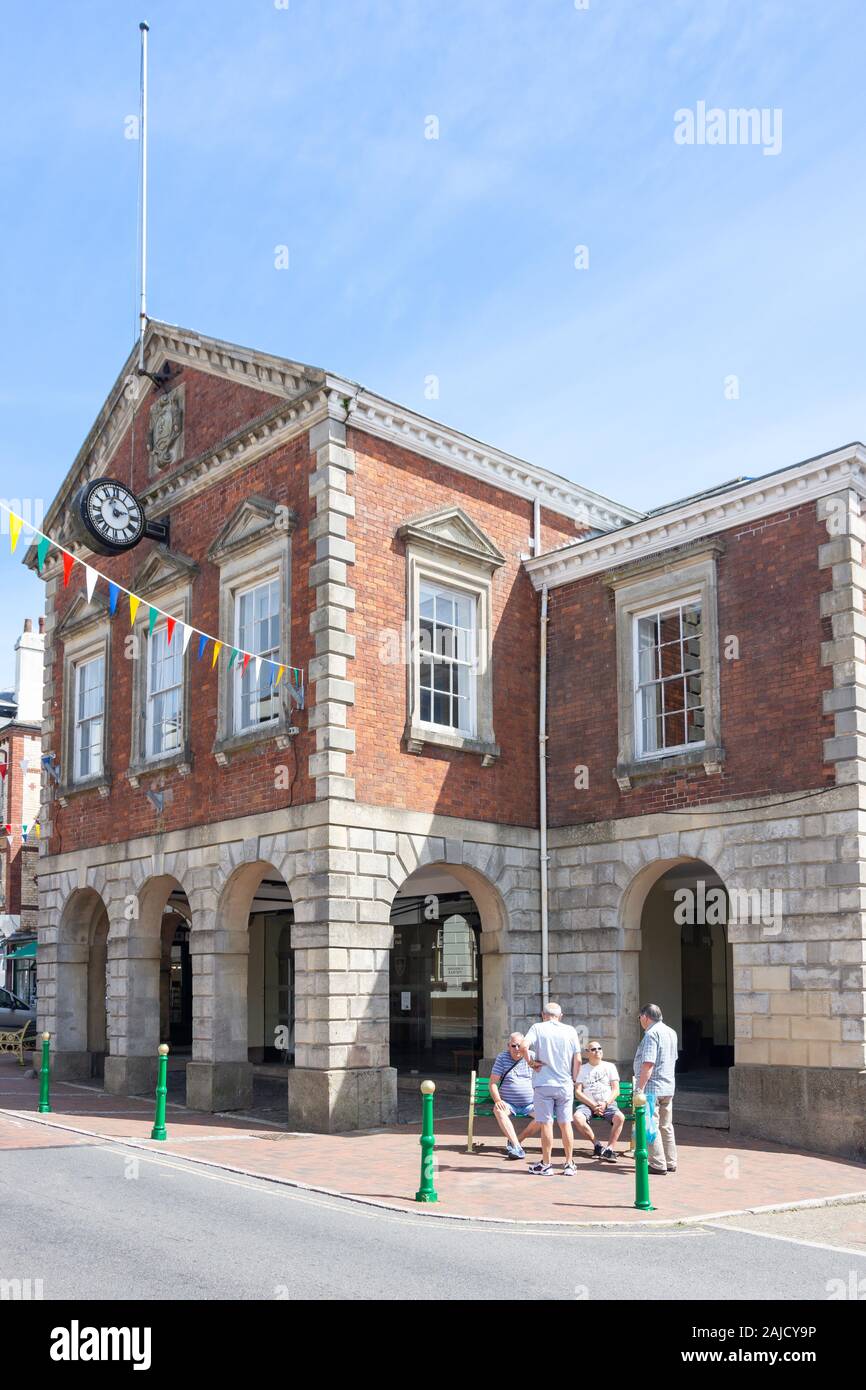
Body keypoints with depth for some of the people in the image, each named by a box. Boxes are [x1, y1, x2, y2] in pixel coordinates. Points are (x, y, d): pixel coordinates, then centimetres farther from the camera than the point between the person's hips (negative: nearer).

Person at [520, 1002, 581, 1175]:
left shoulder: (538, 1028, -3)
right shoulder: (570, 1031, 4)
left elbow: (523, 1046, -20)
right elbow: (577, 1059, 2)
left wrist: (531, 1063, -6)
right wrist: (573, 1078, 14)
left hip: (543, 1084, -2)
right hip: (565, 1084, 2)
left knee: (546, 1124, 2)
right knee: (565, 1124, 10)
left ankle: (546, 1164, 8)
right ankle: (569, 1164, 15)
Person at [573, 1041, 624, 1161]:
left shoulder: (610, 1066, 13)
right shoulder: (582, 1069, 13)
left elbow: (616, 1090, 6)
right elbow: (577, 1092, 3)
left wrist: (605, 1104, -12)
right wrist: (592, 1105, -11)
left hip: (607, 1103, 0)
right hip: (587, 1103, 0)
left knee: (620, 1117, -33)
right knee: (577, 1117, -32)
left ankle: (609, 1148, -21)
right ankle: (597, 1144, -15)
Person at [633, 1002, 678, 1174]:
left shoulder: (651, 1034, -15)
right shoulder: (671, 1032, 14)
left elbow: (648, 1064, -22)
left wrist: (640, 1088, -19)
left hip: (651, 1088, -9)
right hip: (668, 1088, 9)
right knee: (666, 1126, 15)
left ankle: (658, 1164, -1)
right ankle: (670, 1163, 19)